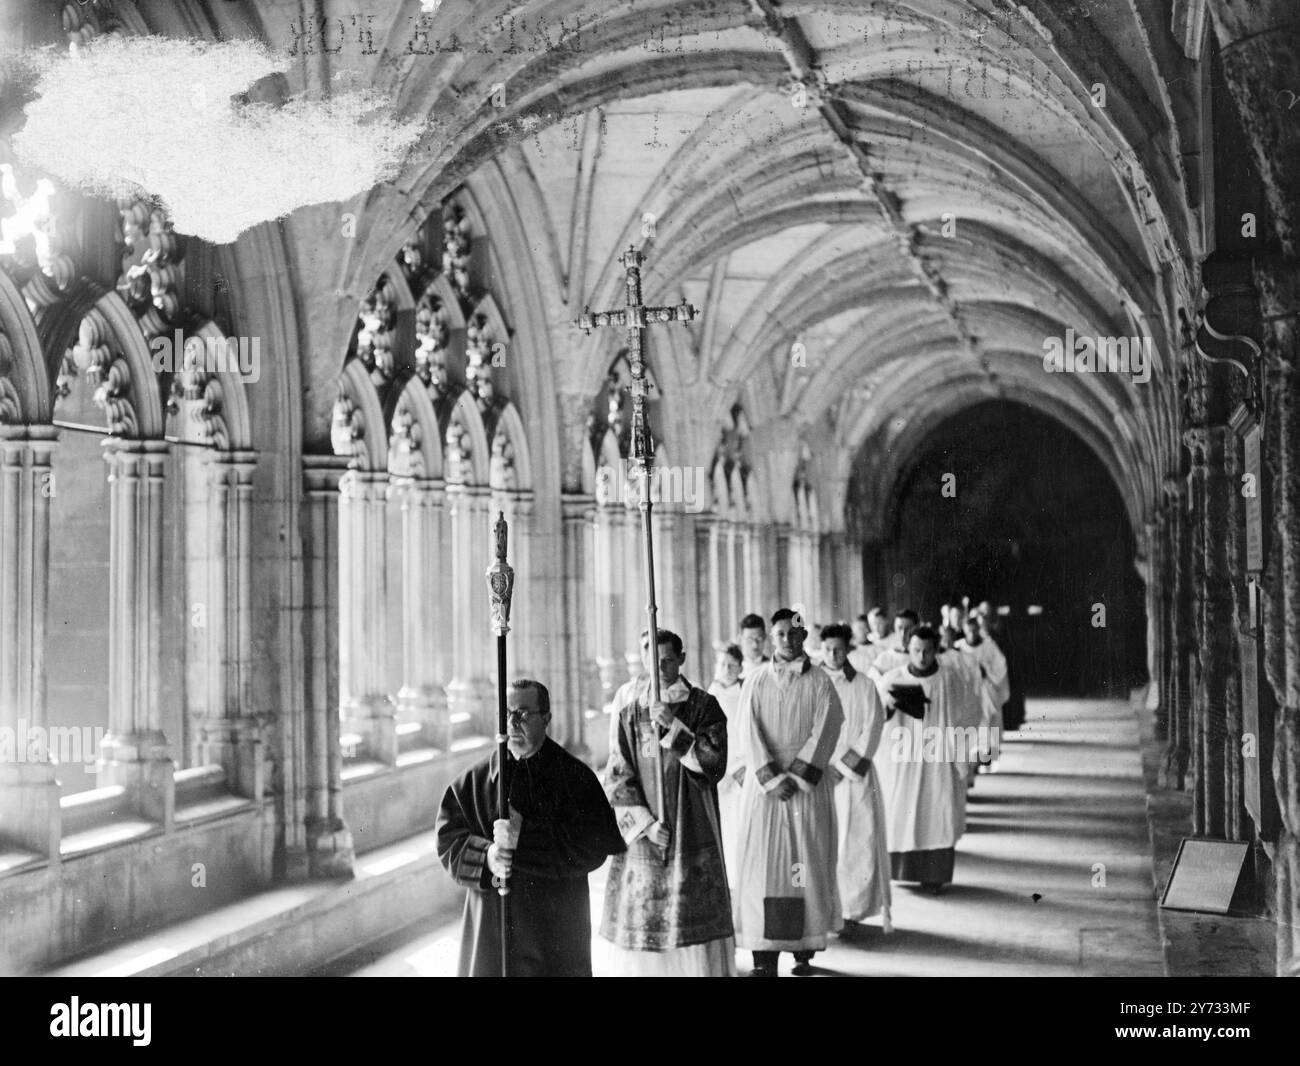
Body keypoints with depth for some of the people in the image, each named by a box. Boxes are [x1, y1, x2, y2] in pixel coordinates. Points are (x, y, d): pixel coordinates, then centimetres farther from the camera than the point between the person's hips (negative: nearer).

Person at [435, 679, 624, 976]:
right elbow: (447, 840, 2)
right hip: (489, 925, 2)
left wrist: (523, 839, -20)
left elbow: (592, 848, -12)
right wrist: (485, 857, -18)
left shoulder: (576, 778, -2)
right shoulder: (473, 781, 7)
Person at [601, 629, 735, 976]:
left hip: (691, 829, -1)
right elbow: (618, 774, 1)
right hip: (640, 832, 1)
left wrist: (674, 728, -18)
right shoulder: (629, 703, 3)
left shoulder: (703, 705, 1)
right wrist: (644, 822, -8)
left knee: (695, 926, -3)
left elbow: (714, 765, -9)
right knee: (641, 927, 2)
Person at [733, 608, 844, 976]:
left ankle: (805, 951, 7)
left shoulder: (819, 681, 2)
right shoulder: (755, 681, 5)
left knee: (808, 862, -1)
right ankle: (764, 956, -3)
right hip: (763, 782, 1)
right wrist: (772, 778, -14)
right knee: (763, 862, -4)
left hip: (808, 784, -1)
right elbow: (750, 732, -3)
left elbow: (824, 732, -6)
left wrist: (797, 776, -14)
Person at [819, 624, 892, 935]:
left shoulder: (864, 686, 4)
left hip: (857, 774, 0)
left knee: (861, 837, -5)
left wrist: (848, 765, -7)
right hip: (821, 772, 0)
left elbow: (872, 729, 1)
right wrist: (825, 765, -7)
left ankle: (854, 907, 3)